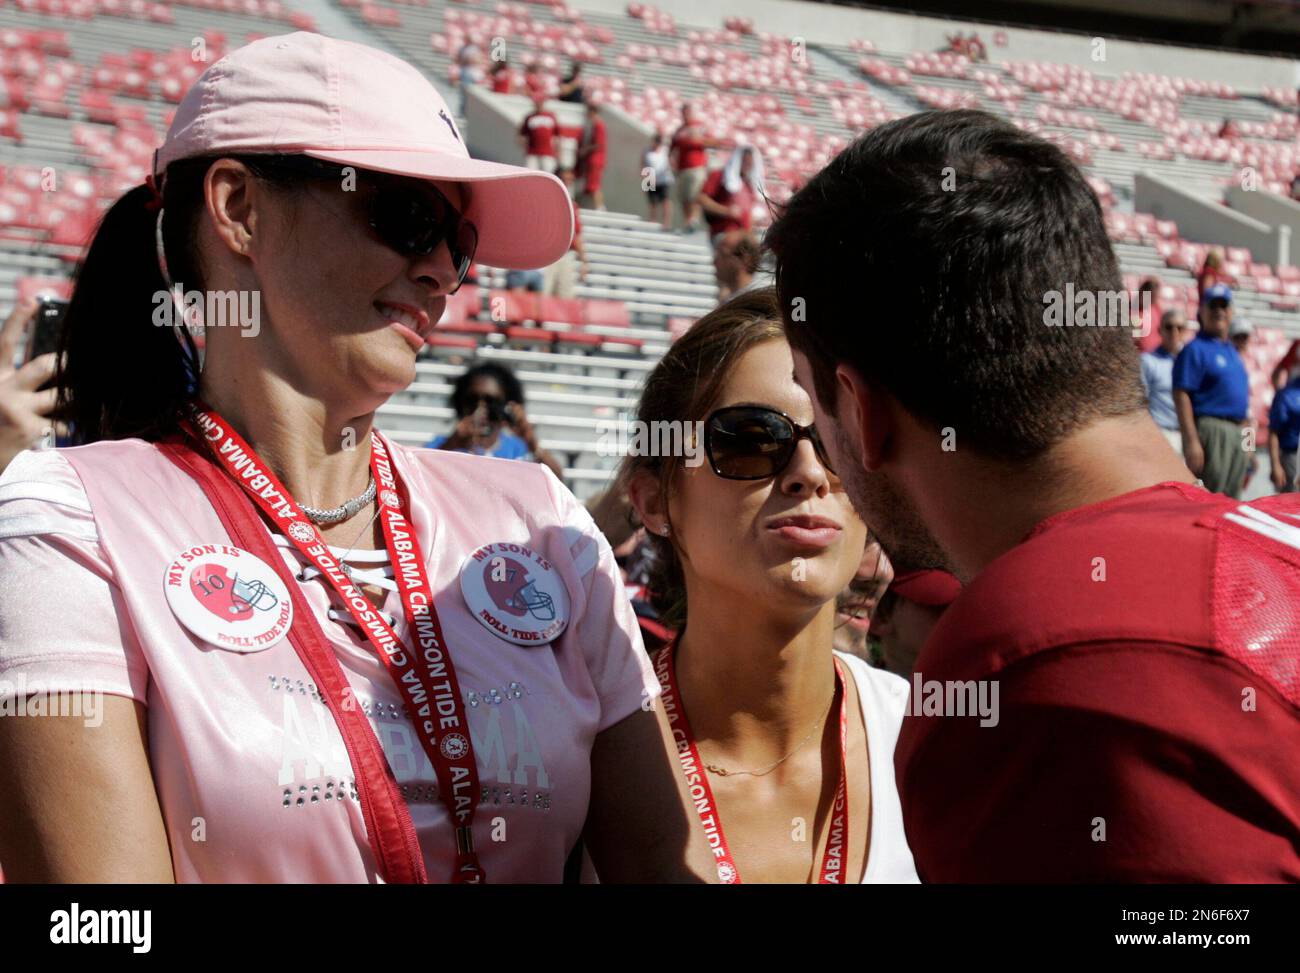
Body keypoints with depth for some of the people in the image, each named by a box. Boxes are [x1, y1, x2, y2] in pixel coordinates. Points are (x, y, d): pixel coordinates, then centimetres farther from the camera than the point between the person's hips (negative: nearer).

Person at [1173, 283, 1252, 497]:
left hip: (1237, 432, 9)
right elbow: (1181, 395, -14)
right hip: (1211, 430, -9)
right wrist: (1191, 441, -22)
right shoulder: (1195, 349, -6)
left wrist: (1246, 438, 21)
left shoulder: (1232, 351, 20)